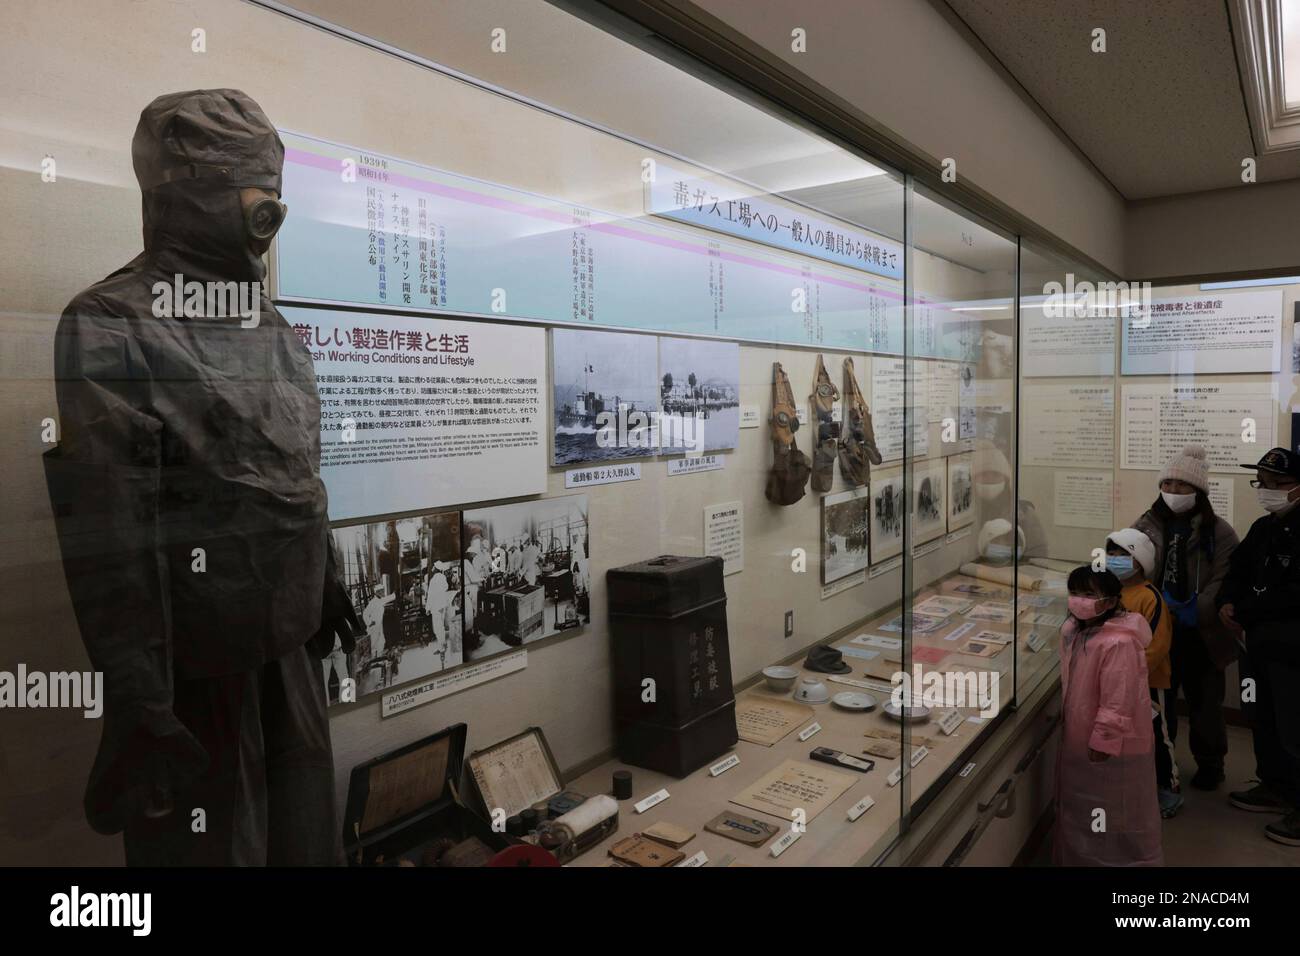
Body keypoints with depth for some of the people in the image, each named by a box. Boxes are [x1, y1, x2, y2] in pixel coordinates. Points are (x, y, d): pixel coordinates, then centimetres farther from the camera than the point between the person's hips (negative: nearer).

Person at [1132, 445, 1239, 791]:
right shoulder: (1145, 527, 0)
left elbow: (1224, 582, -12)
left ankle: (1209, 765, 36)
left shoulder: (1218, 532, -6)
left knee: (1204, 704, 14)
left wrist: (1196, 612, -23)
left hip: (1201, 636, -2)